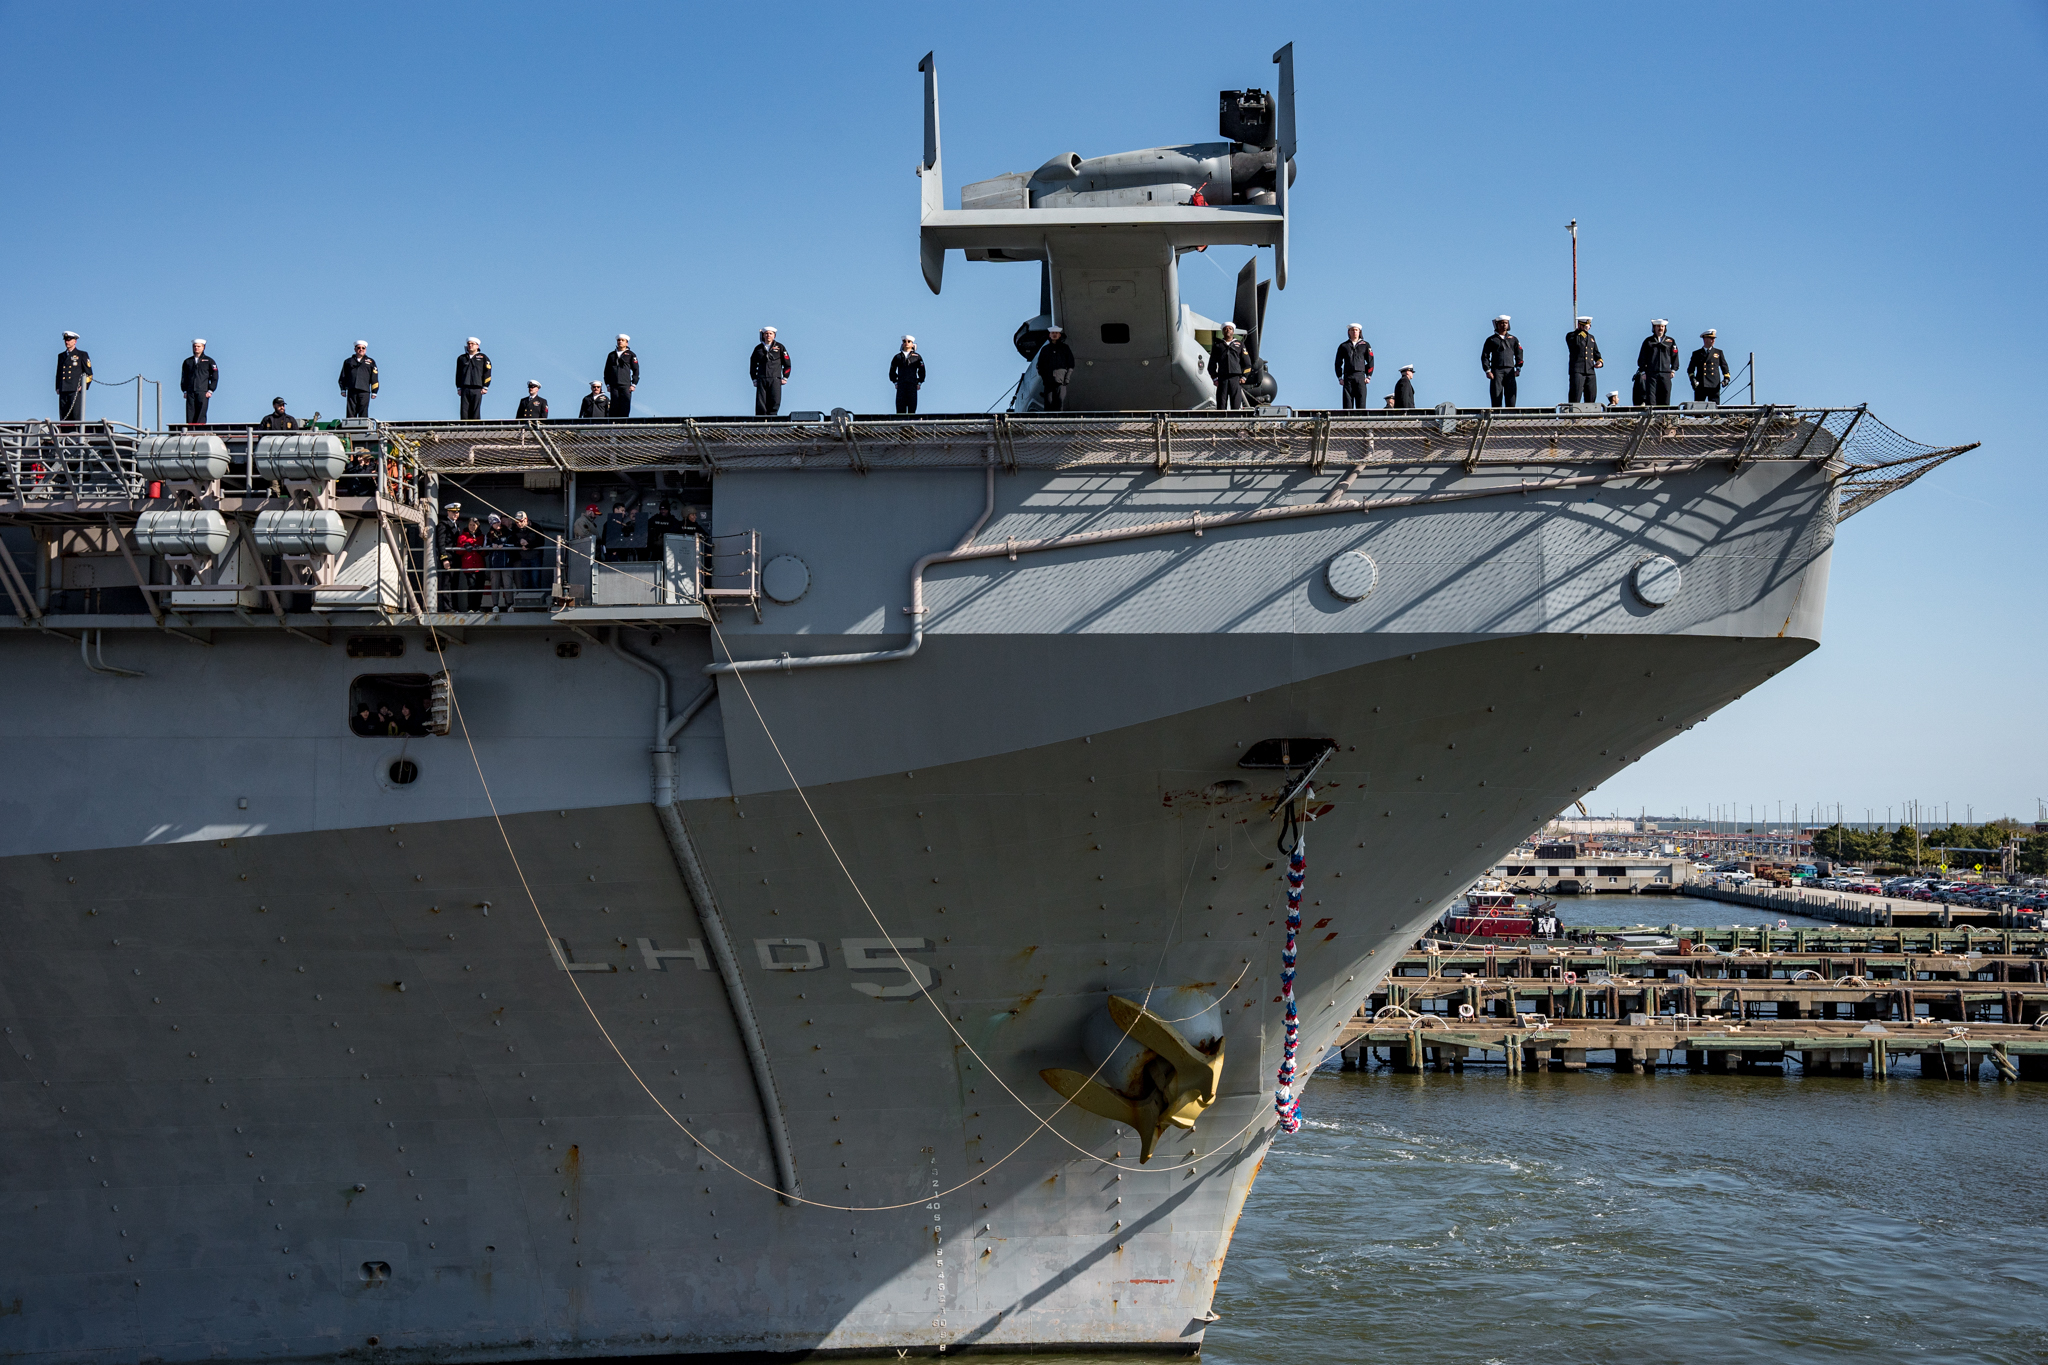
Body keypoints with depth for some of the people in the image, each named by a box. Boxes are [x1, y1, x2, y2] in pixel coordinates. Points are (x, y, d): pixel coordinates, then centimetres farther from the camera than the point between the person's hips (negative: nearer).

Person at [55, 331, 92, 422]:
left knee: (76, 417, -12)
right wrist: (58, 388, 13)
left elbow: (89, 373, 4)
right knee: (64, 417, -1)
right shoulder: (61, 356, 20)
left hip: (76, 391, -5)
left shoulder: (82, 355, 6)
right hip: (63, 391, 5)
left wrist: (84, 387, -7)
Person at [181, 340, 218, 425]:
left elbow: (215, 376, 5)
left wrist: (210, 390, -4)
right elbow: (183, 377, 20)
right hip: (190, 393, 3)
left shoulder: (209, 361, 8)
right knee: (190, 414, -5)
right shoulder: (187, 361, 17)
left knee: (201, 416, -11)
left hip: (203, 392, -3)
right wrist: (185, 390, 9)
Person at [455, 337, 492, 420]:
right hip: (464, 389, 2)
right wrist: (458, 388, 9)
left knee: (475, 412, -6)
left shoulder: (483, 358, 9)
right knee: (464, 411, -6)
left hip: (477, 389, -2)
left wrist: (485, 387, -4)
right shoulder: (461, 358, 17)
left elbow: (487, 373, 4)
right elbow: (458, 374, 17)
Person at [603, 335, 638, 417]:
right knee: (614, 407, -3)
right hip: (614, 386, 2)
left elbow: (636, 370, 6)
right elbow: (607, 371, 18)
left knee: (625, 408, -9)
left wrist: (633, 384, -3)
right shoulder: (611, 355, 17)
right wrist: (607, 384, 8)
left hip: (626, 386, -2)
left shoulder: (630, 355, 8)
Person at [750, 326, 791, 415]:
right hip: (761, 380, 1)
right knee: (760, 403, -6)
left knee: (774, 402, -9)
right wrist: (754, 379, 12)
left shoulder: (780, 347, 8)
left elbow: (787, 363, 11)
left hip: (775, 379, -1)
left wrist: (785, 378, 4)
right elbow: (753, 365, 19)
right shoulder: (758, 349, 12)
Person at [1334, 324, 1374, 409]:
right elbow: (1338, 363, 13)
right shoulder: (1343, 346, 13)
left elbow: (1370, 361, 10)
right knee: (1347, 402, -5)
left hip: (1360, 376, 0)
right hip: (1348, 377, 1)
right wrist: (1340, 378, 2)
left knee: (1361, 401, -7)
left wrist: (1368, 377, 1)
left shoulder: (1365, 345, 12)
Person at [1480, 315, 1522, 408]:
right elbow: (1485, 356, 5)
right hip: (1496, 371, -2)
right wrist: (1487, 371, -7)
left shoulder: (1513, 339, 17)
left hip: (1510, 371, 2)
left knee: (1511, 395, -6)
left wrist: (1518, 369, 0)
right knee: (1496, 396, -8)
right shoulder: (1491, 340, 10)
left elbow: (1519, 355, 15)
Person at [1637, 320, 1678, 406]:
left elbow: (1675, 356, 15)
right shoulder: (1648, 341, 12)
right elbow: (1642, 358, 11)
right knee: (1650, 396, -10)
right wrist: (1643, 371, 2)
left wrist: (1673, 370, 4)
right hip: (1651, 374, -1)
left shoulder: (1670, 341, 15)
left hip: (1665, 374, 1)